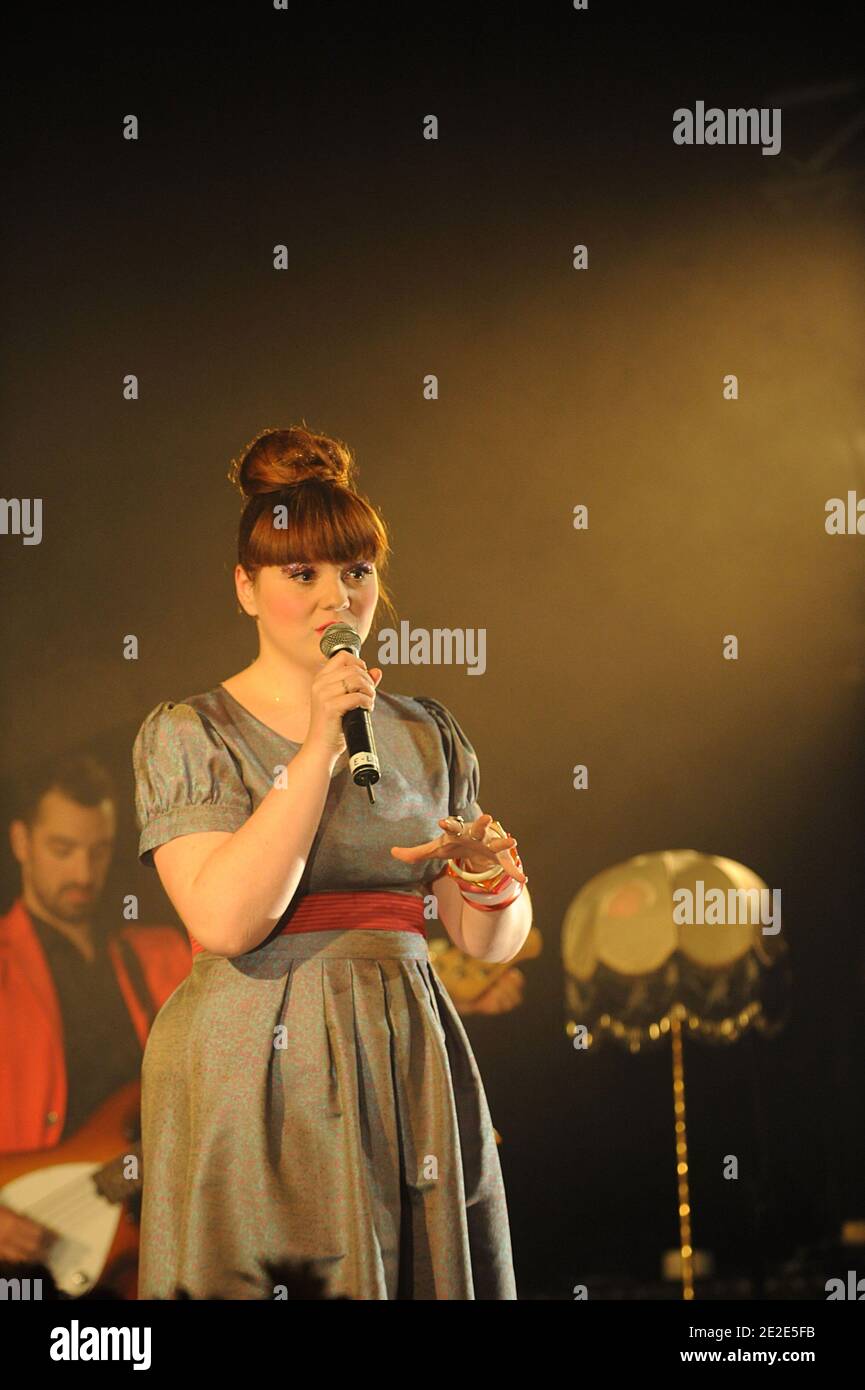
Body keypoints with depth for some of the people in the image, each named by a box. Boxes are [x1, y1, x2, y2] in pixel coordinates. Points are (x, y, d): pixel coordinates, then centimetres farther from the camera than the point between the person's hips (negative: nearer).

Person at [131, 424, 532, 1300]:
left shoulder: (426, 735, 11)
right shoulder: (188, 735, -2)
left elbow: (491, 940, 12)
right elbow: (225, 920, -18)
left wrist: (487, 871, -11)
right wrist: (319, 749, -17)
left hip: (409, 1065, 4)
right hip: (254, 1076, -4)